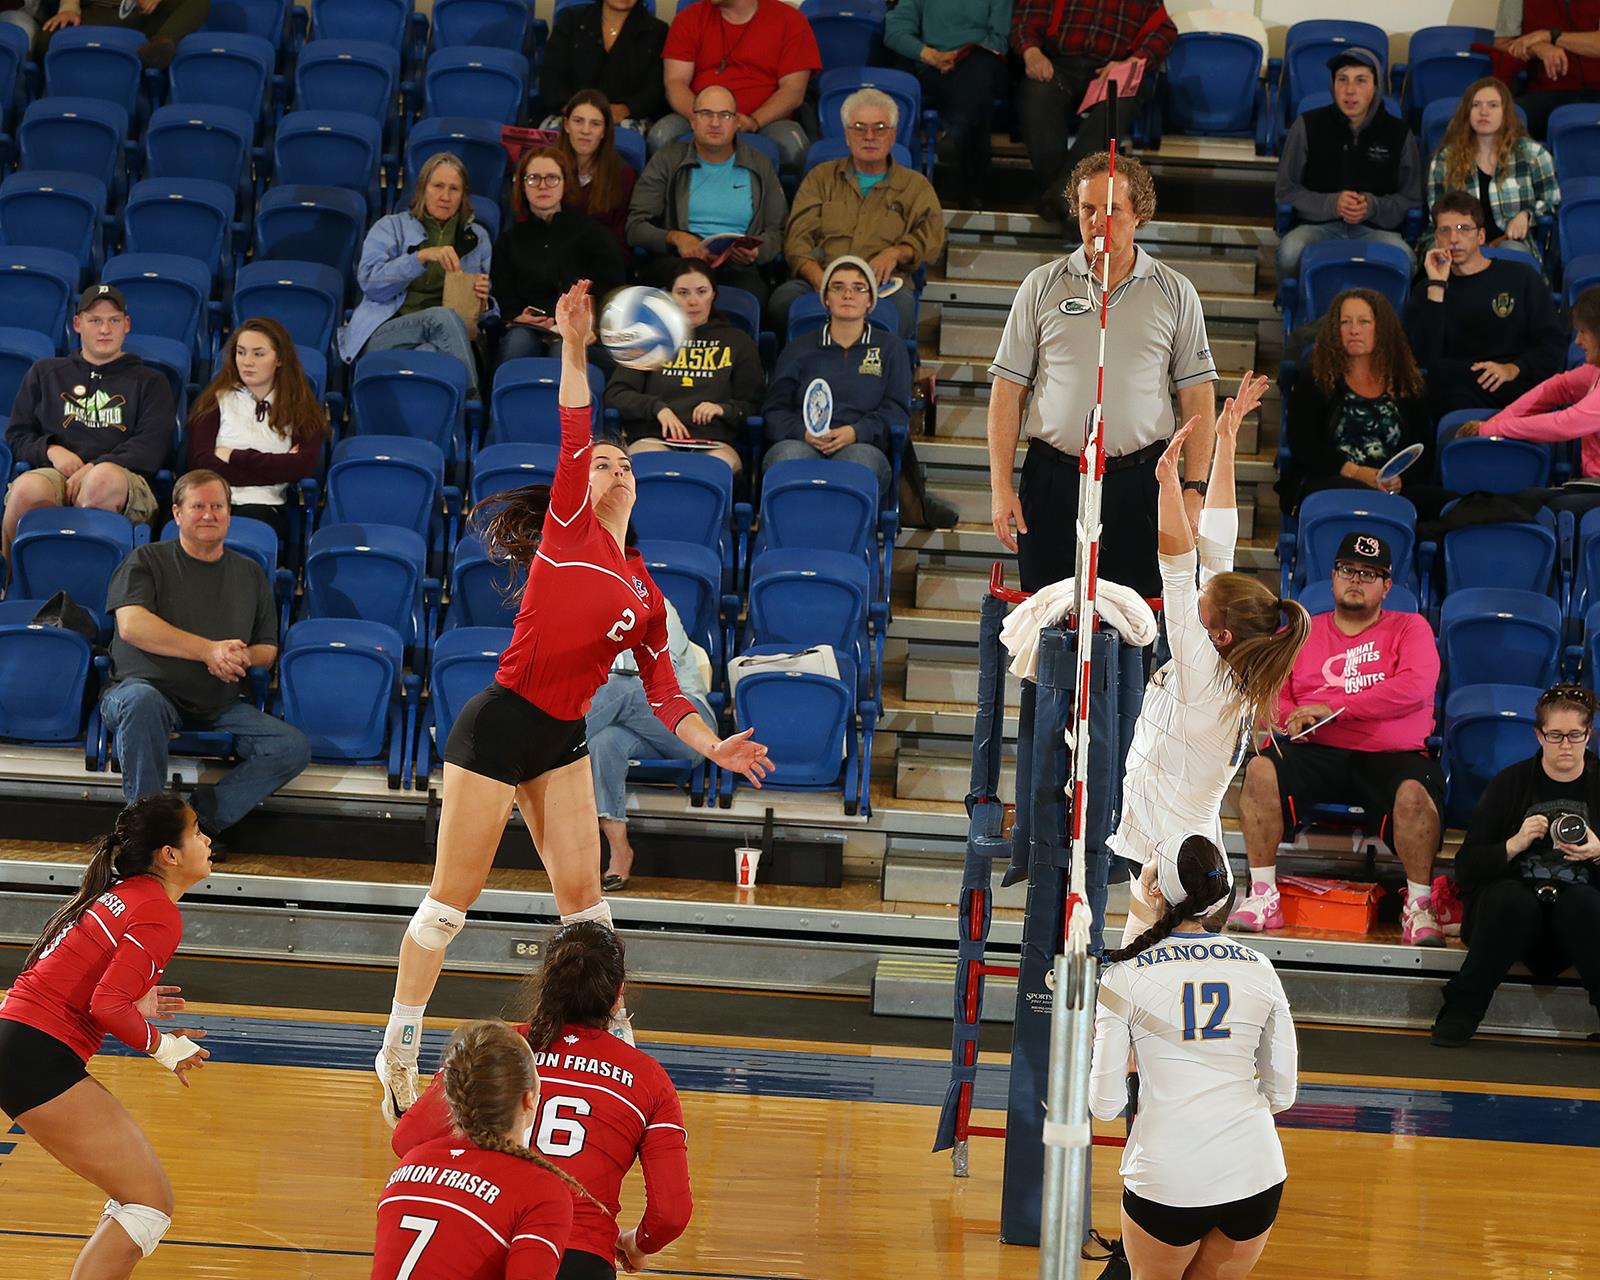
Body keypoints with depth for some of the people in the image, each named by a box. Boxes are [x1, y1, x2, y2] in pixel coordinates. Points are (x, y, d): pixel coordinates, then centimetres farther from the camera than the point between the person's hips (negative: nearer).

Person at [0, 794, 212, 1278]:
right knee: (150, 1202, -6)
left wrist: (134, 1006, 16)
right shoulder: (159, 913, -11)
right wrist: (165, 1047, -5)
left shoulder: (120, 894, 16)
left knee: (137, 1195, 16)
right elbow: (107, 1007, -19)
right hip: (39, 1060, -10)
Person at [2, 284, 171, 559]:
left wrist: (95, 468, -8)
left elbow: (152, 446, 8)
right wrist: (50, 450, 0)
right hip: (54, 474, 1)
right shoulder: (45, 373, 30)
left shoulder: (149, 382, 25)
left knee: (105, 477, -42)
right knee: (28, 488, -38)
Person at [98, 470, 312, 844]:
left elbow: (269, 649, 21)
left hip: (221, 707, 4)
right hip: (151, 688, -4)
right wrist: (209, 651, -17)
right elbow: (131, 625, -11)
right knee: (141, 701, -40)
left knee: (294, 748, -19)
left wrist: (244, 657, -6)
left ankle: (200, 819, -21)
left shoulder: (250, 574, 20)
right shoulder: (147, 561, 7)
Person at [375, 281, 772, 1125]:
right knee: (452, 897, -2)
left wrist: (713, 747, 1)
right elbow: (573, 441, -14)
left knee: (582, 892, 5)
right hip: (498, 725, -5)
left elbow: (663, 693, 14)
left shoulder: (645, 595, 12)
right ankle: (397, 1054, 7)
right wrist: (574, 349, -23)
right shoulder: (568, 528, -1)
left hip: (562, 741, 5)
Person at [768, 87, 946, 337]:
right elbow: (798, 236, 12)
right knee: (783, 299, -34)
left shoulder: (915, 185, 25)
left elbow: (932, 235, 10)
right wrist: (817, 276, -10)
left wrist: (896, 253, -13)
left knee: (901, 305, -39)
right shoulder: (822, 178, 26)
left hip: (886, 285, -1)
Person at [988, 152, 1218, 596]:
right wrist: (1000, 486, -1)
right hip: (1054, 482, 1)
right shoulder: (1042, 285, 7)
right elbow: (1007, 390, 6)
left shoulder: (1175, 293, 7)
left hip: (1141, 485, -1)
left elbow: (1198, 398, 7)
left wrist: (1194, 490, -2)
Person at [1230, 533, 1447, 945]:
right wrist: (1291, 719, -11)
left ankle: (1418, 908, -19)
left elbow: (1414, 688, -6)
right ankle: (1263, 897, -23)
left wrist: (1332, 708, -10)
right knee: (1261, 769, -29)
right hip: (1318, 754, 2)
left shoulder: (1410, 629, 12)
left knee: (1416, 792, -35)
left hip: (1391, 756, -2)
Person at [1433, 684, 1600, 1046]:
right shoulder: (1509, 783, 6)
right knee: (1511, 897, -35)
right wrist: (1515, 844, -16)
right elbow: (1466, 867, 0)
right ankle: (1460, 1013, -25)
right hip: (1512, 911, 0)